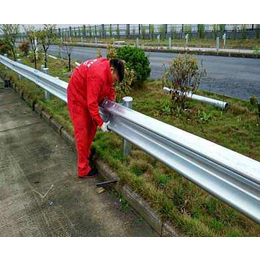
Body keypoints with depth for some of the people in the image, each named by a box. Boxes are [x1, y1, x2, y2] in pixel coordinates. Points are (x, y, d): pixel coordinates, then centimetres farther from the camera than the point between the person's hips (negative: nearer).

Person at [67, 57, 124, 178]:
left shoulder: (106, 66, -6)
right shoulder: (98, 75, -34)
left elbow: (109, 87, 6)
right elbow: (92, 103, -32)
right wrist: (101, 123, -27)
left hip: (87, 98, 9)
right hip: (78, 98, -9)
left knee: (92, 127, 15)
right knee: (82, 134, -6)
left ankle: (86, 154, 34)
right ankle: (83, 170, 3)